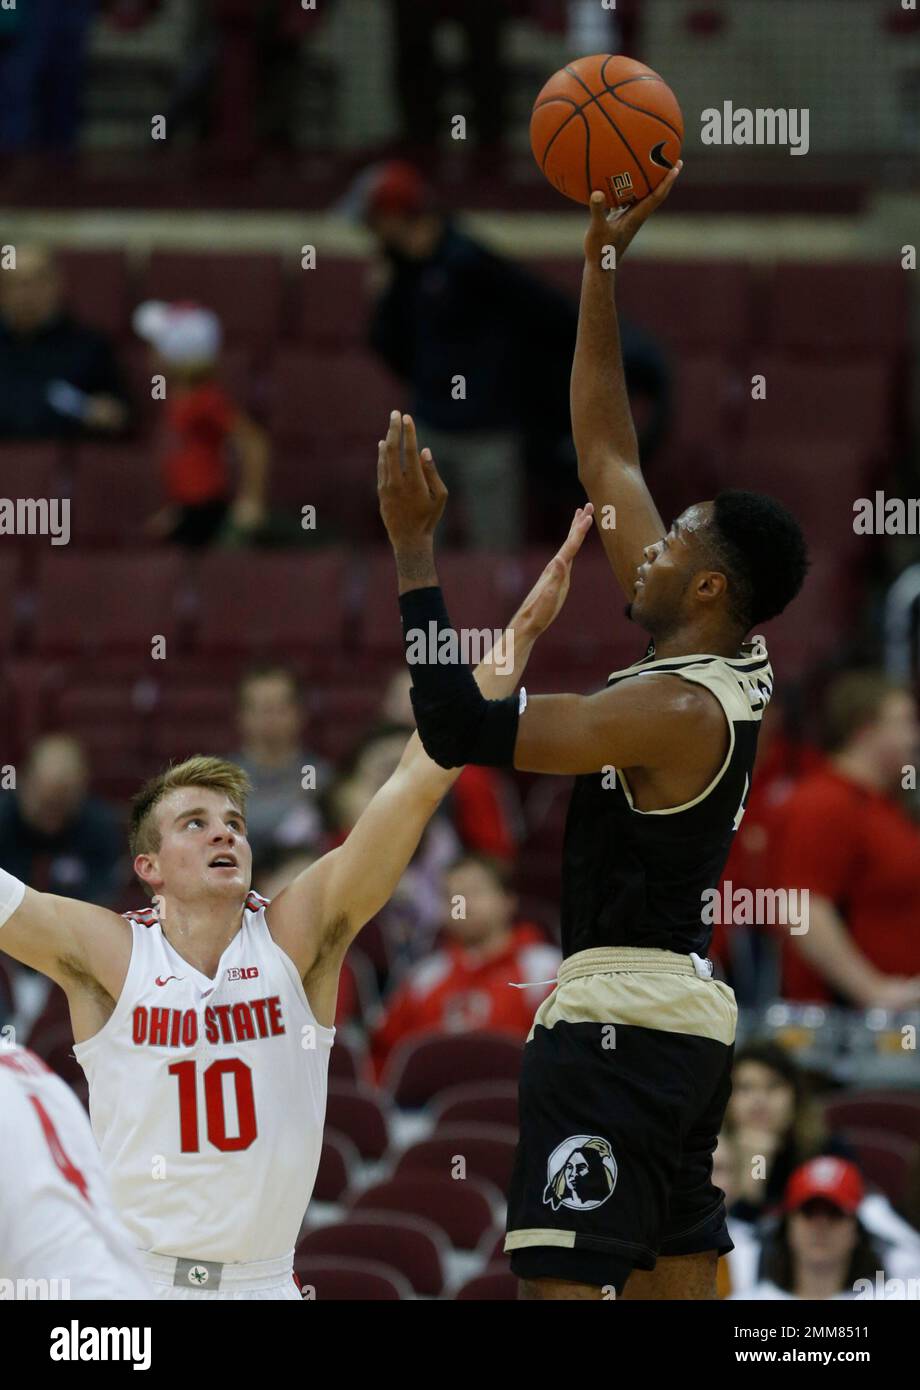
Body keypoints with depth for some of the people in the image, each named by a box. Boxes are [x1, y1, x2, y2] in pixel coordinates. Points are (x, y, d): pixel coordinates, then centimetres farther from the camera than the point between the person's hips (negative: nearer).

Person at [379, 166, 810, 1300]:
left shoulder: (676, 709, -17)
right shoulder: (721, 670, 9)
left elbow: (460, 728, -23)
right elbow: (605, 446, 15)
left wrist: (413, 544, -20)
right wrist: (600, 268, 14)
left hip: (617, 1025, -10)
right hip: (688, 1016, 10)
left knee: (559, 1282, -15)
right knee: (676, 1286, 10)